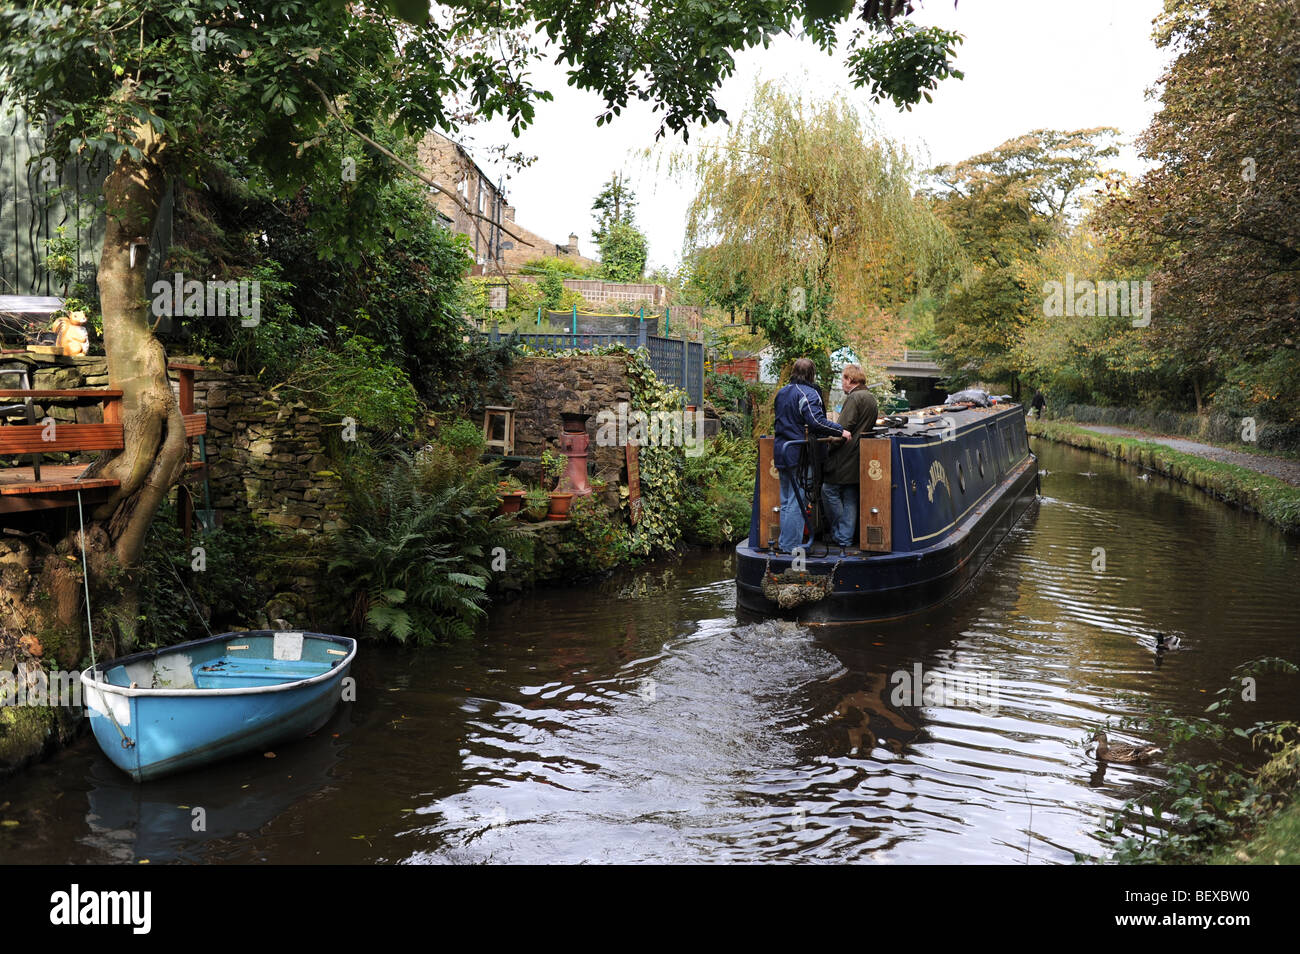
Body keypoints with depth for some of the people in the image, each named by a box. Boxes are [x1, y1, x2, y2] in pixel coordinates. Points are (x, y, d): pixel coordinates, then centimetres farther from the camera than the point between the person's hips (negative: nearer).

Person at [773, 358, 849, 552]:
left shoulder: (782, 393, 14)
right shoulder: (808, 394, -12)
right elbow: (815, 421, -24)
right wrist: (840, 431, -18)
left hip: (781, 451, 8)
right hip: (799, 454, -8)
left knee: (786, 500, 16)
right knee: (797, 501, -3)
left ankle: (783, 541, 20)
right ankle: (791, 544, 0)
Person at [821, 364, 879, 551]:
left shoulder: (854, 398, -14)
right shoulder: (871, 398, 15)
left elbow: (844, 428, -19)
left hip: (845, 457, -9)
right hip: (859, 458, 9)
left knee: (829, 490, 0)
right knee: (850, 497, 11)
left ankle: (839, 534, 4)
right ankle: (847, 537, 13)